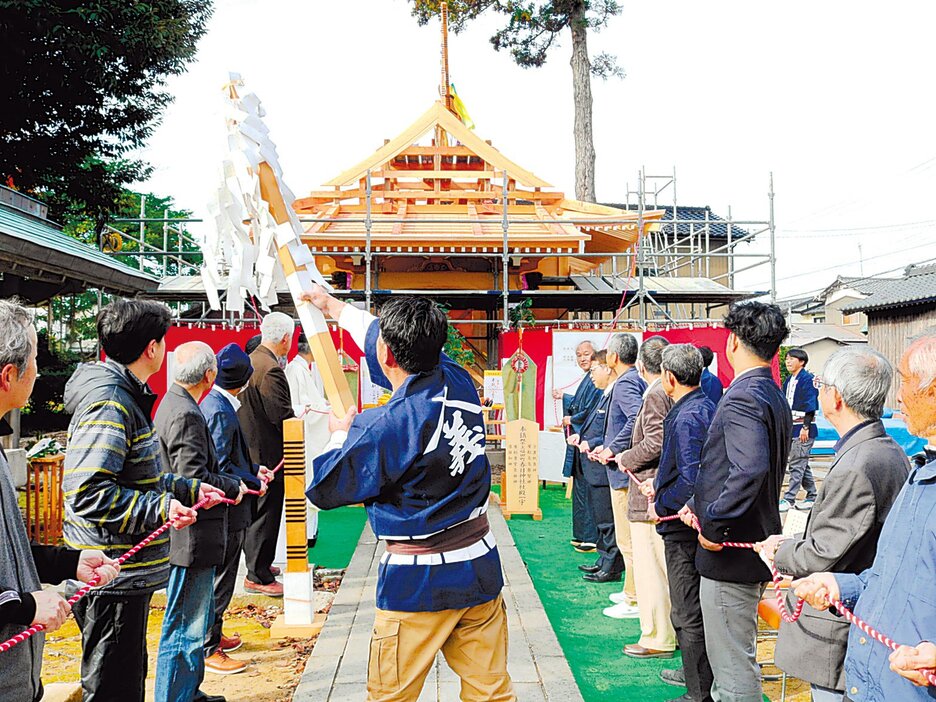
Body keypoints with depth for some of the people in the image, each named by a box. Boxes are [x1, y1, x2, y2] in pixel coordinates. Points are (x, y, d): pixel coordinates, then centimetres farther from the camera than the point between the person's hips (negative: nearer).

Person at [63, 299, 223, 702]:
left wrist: (189, 489, 22)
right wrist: (160, 509, -28)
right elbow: (88, 493, -28)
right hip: (112, 579, -11)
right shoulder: (109, 403, -19)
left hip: (126, 575, 11)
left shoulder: (126, 396, 15)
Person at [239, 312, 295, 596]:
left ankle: (257, 563, 35)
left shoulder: (249, 361, 7)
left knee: (256, 511, 21)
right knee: (266, 512, 0)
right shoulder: (271, 370, -23)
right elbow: (283, 416, -24)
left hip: (249, 450, 10)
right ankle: (258, 577, 8)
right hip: (267, 454, -10)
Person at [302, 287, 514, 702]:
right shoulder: (459, 381, -1)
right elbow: (410, 349, 18)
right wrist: (332, 306, 31)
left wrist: (340, 436, 12)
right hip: (481, 569, 7)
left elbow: (325, 490, -8)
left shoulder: (386, 427, -21)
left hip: (418, 583, -6)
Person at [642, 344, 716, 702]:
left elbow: (691, 480, -29)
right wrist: (660, 484, 18)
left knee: (688, 614, 2)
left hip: (684, 526, -10)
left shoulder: (685, 419, -23)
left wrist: (660, 505, -15)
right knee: (698, 607, 22)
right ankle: (696, 672, 37)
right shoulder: (708, 408, 7)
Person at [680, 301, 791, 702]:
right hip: (756, 543, 10)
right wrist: (700, 505, 16)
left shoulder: (742, 398, -20)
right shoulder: (775, 397, 12)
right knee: (737, 657, 24)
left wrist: (713, 526, -24)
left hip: (731, 550, -10)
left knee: (734, 668, 0)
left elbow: (749, 470, -34)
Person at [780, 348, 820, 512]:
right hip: (790, 428, 9)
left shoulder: (808, 379, -10)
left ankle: (789, 499, -7)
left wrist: (805, 427, -18)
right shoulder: (788, 380, 15)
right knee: (802, 465, 13)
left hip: (803, 428, -9)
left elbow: (810, 406, -14)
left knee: (797, 465, -8)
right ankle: (812, 497, 21)